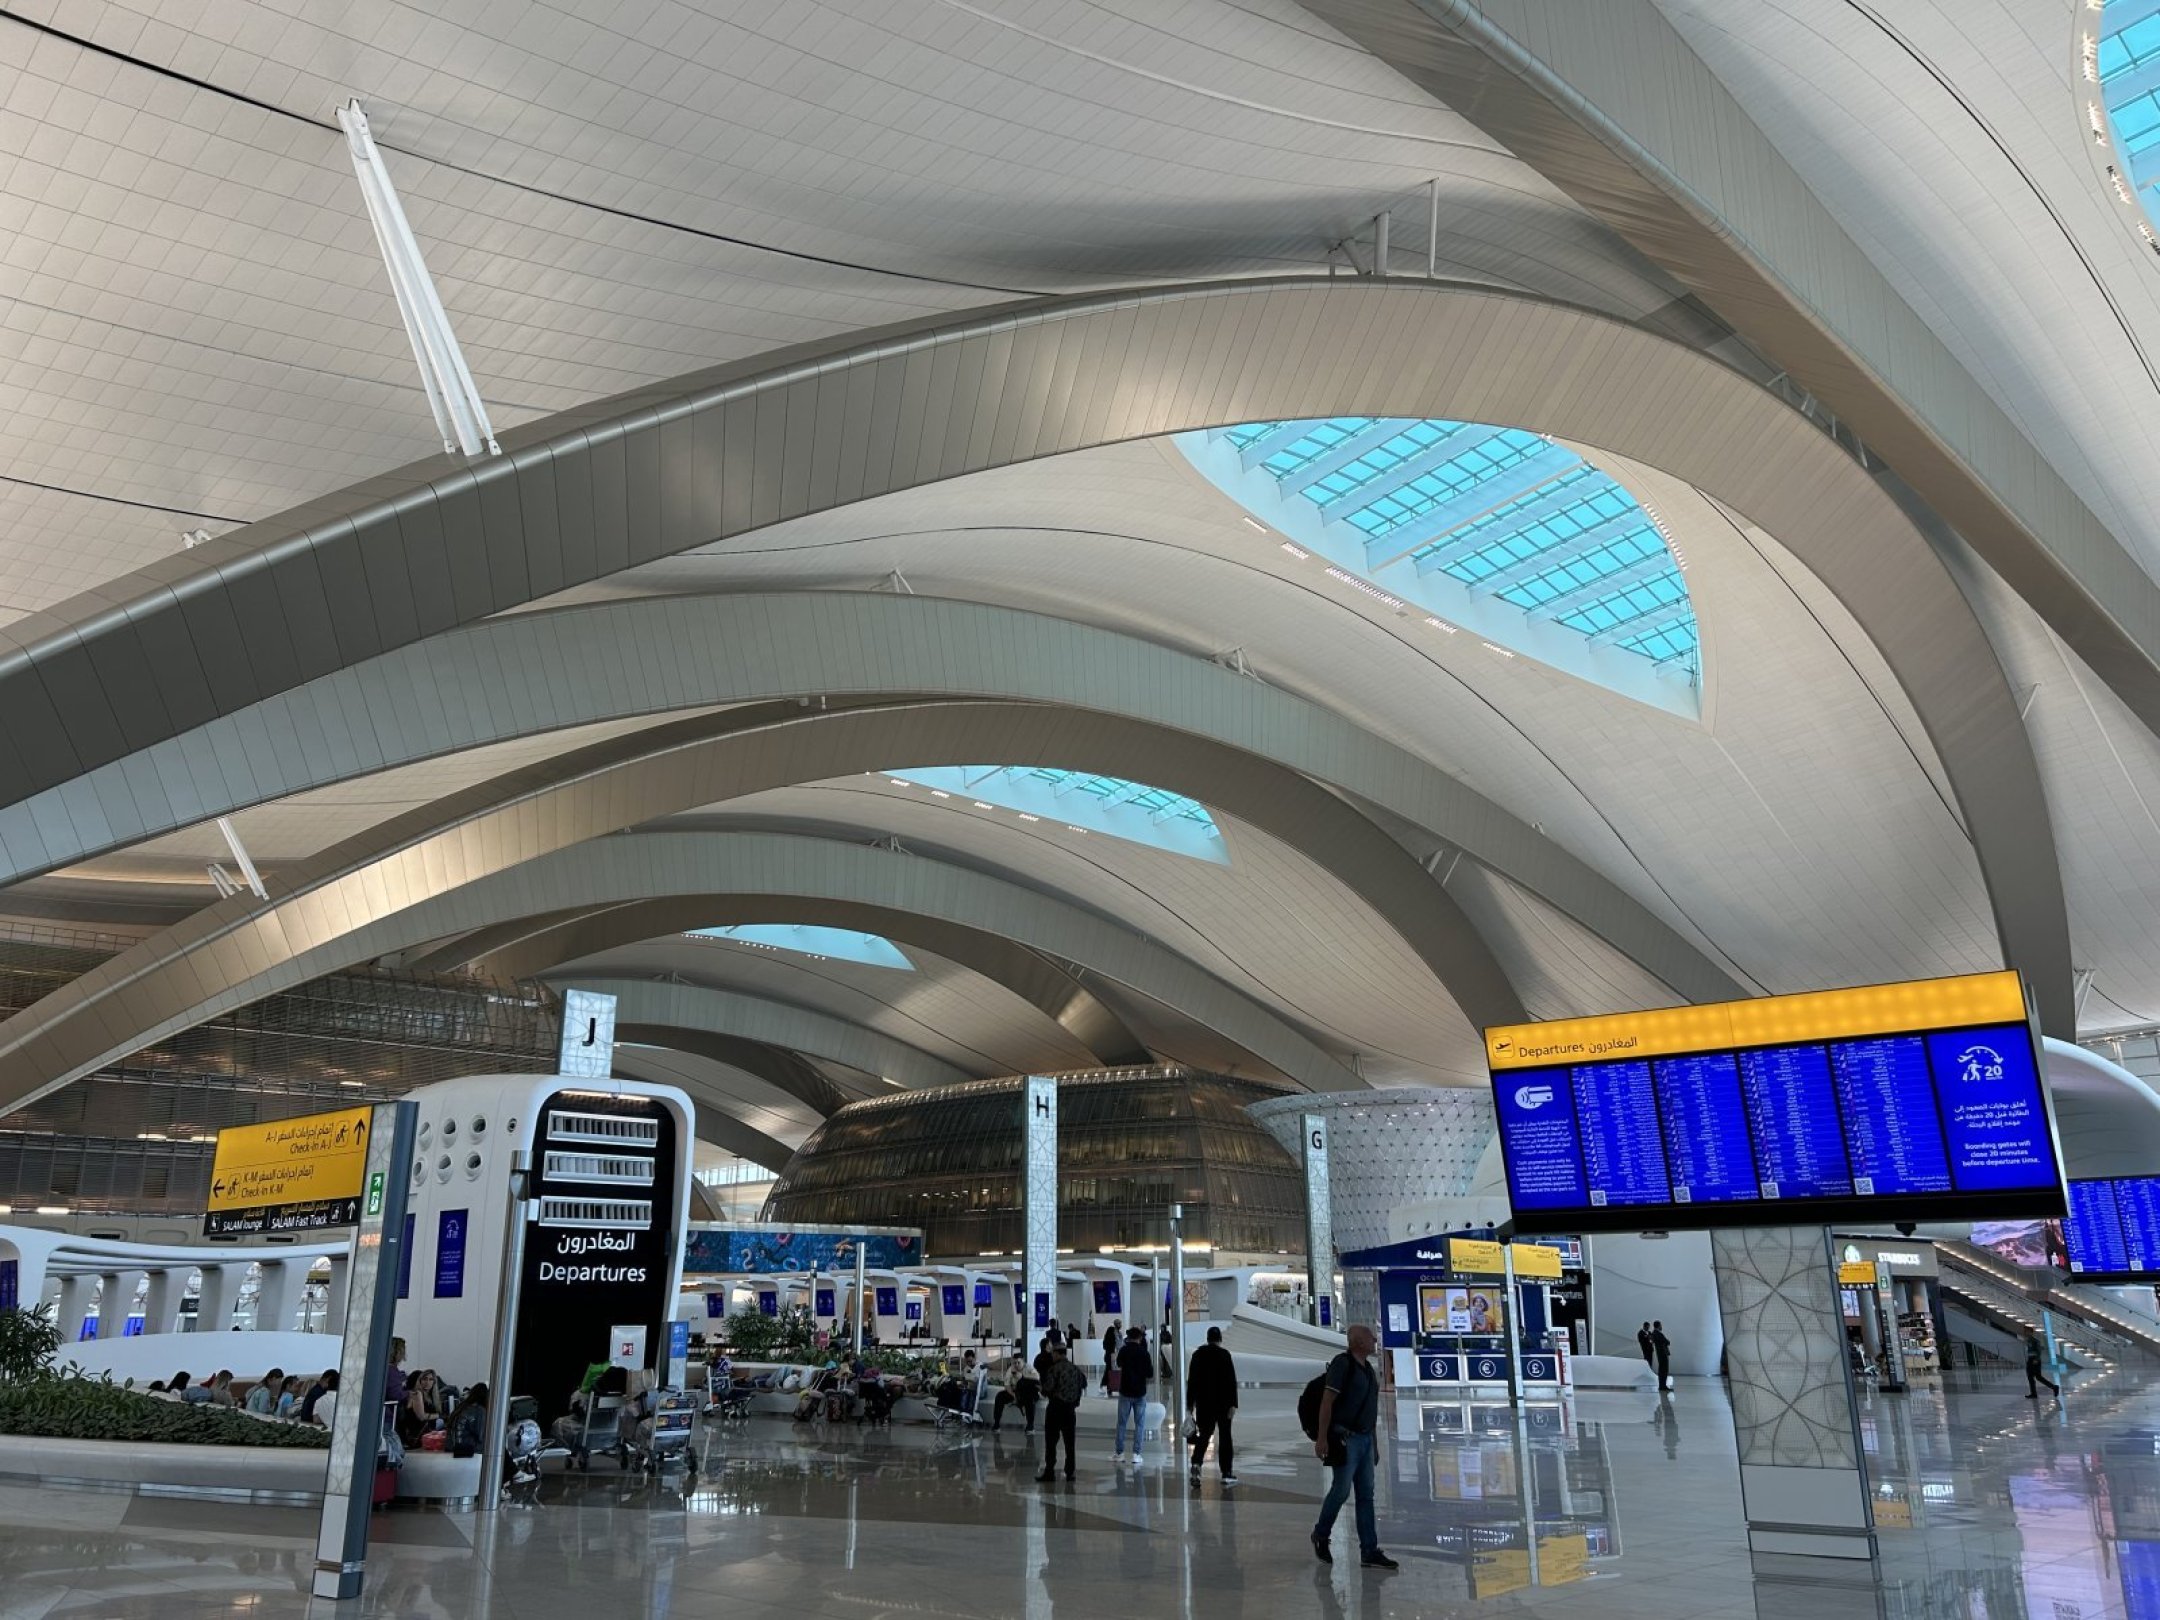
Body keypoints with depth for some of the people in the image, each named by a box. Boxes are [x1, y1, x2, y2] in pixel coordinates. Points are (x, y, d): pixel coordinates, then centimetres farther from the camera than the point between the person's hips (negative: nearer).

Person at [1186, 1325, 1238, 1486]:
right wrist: (1233, 1404, -12)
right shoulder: (1224, 1355, -8)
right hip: (1222, 1402, -3)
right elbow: (1231, 1381, -13)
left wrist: (1189, 1403, 13)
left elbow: (1191, 1380, 8)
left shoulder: (1197, 1354, 5)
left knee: (1203, 1435, 9)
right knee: (1225, 1437, 7)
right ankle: (1227, 1473, 8)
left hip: (1203, 1403, 3)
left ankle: (1196, 1464, -14)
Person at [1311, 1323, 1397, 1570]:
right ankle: (1321, 1535, 19)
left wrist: (1371, 1436, 17)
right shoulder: (1342, 1364, -14)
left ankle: (1369, 1551, 9)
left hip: (1365, 1438, 8)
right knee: (1341, 1489, -3)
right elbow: (1327, 1402, -17)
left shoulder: (1369, 1368, 12)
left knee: (1366, 1494, 7)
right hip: (1345, 1437, -8)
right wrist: (1321, 1438, -21)